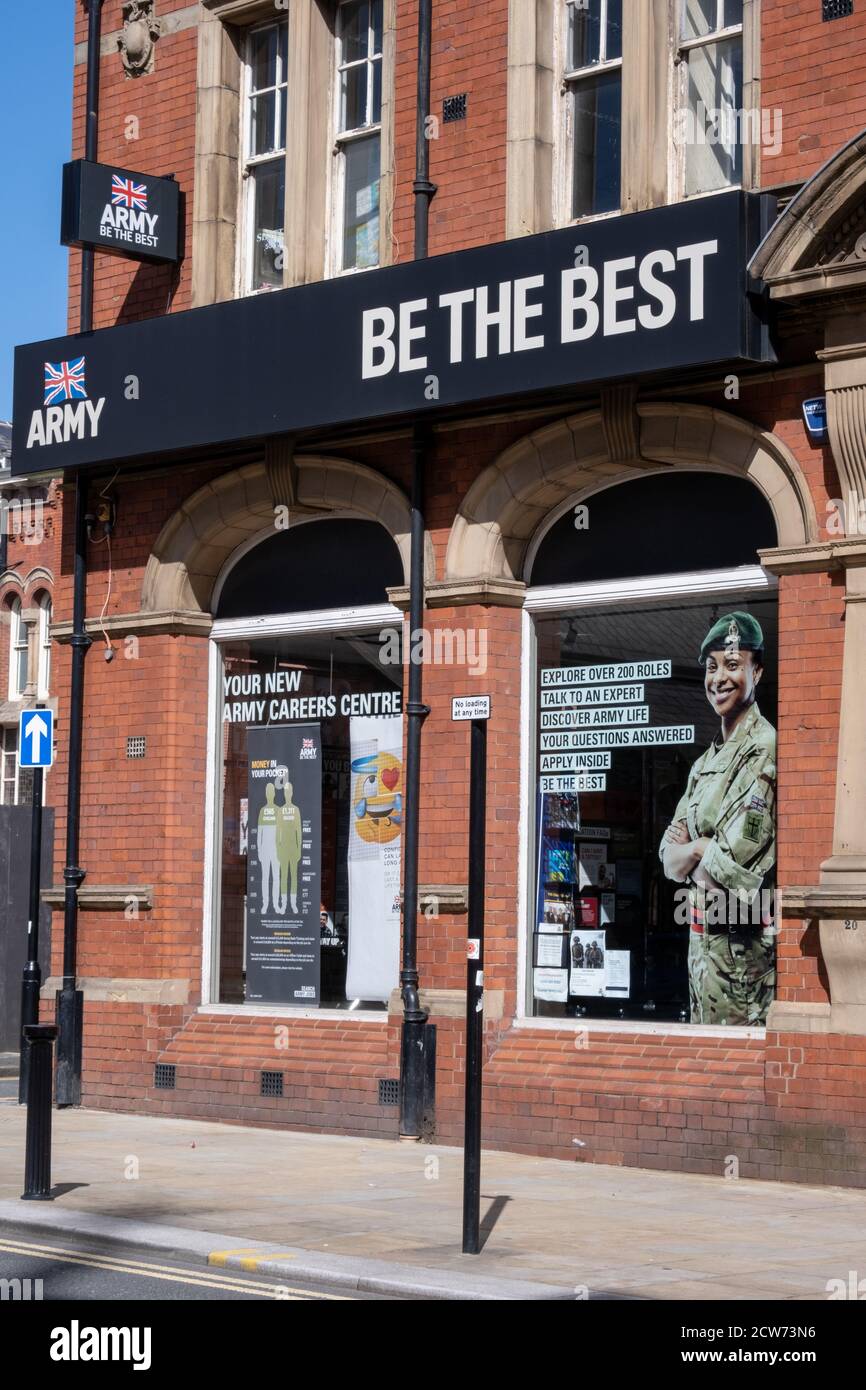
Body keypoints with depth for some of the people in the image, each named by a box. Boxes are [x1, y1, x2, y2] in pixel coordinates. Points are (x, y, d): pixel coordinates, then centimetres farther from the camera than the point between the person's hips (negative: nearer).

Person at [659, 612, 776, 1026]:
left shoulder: (765, 748, -13)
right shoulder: (706, 761, 14)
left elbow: (731, 865, -20)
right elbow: (668, 860, 8)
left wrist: (688, 851, -2)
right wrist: (702, 848, -12)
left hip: (740, 943, -8)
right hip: (701, 937, 8)